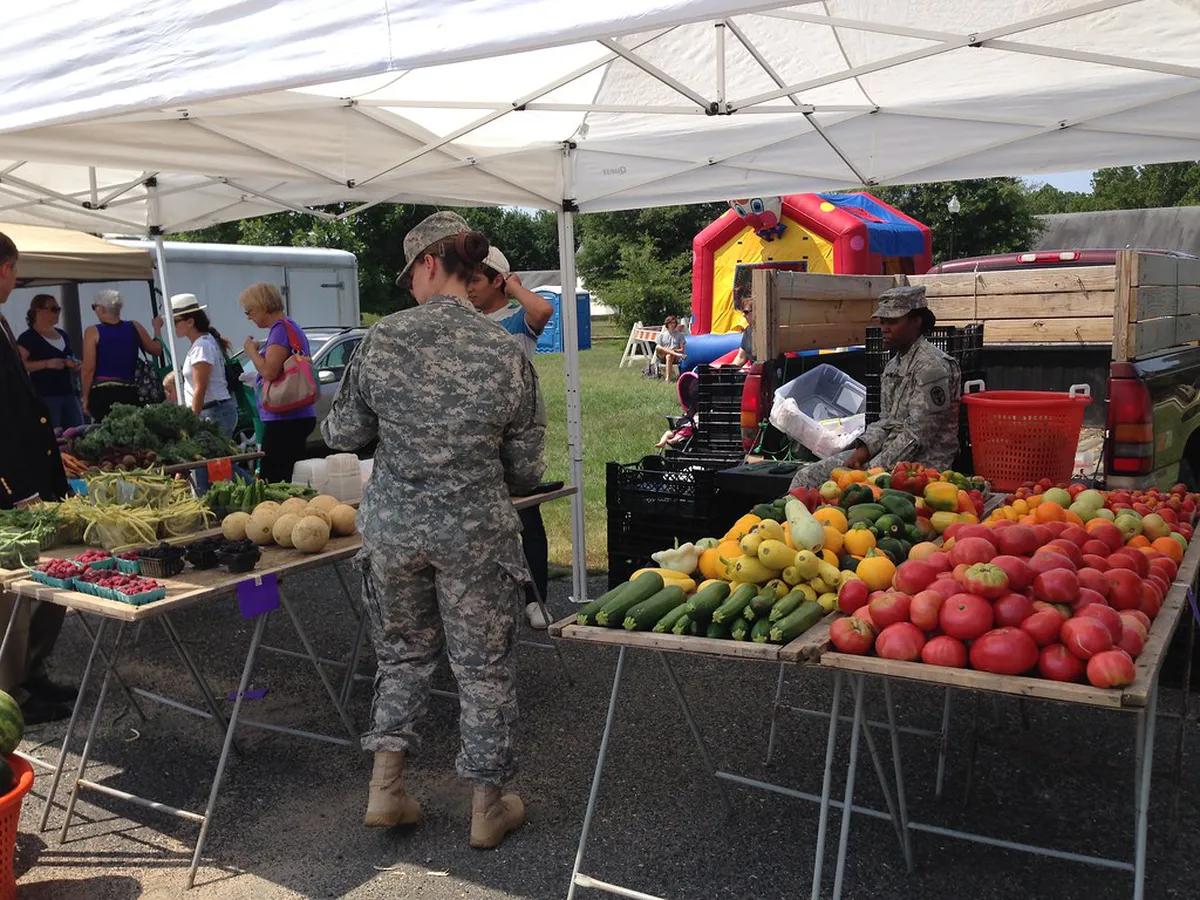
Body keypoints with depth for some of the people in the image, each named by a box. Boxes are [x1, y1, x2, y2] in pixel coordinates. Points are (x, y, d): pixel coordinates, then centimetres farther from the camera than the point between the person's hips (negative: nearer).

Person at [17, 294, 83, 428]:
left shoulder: (62, 334, 16)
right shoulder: (28, 338, -4)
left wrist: (74, 364, 6)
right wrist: (47, 363, -20)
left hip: (69, 393, 7)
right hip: (45, 396, -7)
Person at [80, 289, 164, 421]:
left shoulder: (93, 332, -1)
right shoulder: (135, 327, 6)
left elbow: (88, 370, -4)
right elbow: (156, 350, 18)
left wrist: (85, 398, 5)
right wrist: (157, 328, 35)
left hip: (101, 394, -3)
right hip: (129, 393, 3)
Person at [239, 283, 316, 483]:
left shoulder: (280, 329, -11)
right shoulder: (292, 327, 20)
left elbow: (269, 371, -19)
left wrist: (251, 351, -6)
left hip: (285, 419, -10)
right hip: (298, 417, 10)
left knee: (274, 480, -10)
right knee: (290, 479, 11)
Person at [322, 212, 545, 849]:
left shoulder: (382, 338, -8)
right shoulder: (505, 350, -8)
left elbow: (345, 433, 1)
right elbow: (526, 467, -2)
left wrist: (327, 425, 24)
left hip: (392, 527, 2)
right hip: (475, 533, -1)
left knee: (402, 652, 22)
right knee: (483, 665, 13)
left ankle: (385, 790, 26)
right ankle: (488, 807, 26)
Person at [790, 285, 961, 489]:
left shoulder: (932, 366, -14)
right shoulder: (893, 365, 16)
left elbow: (917, 435, -19)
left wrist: (872, 470, -18)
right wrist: (863, 449, -2)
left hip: (919, 462, -9)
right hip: (887, 453, 9)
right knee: (806, 477, -3)